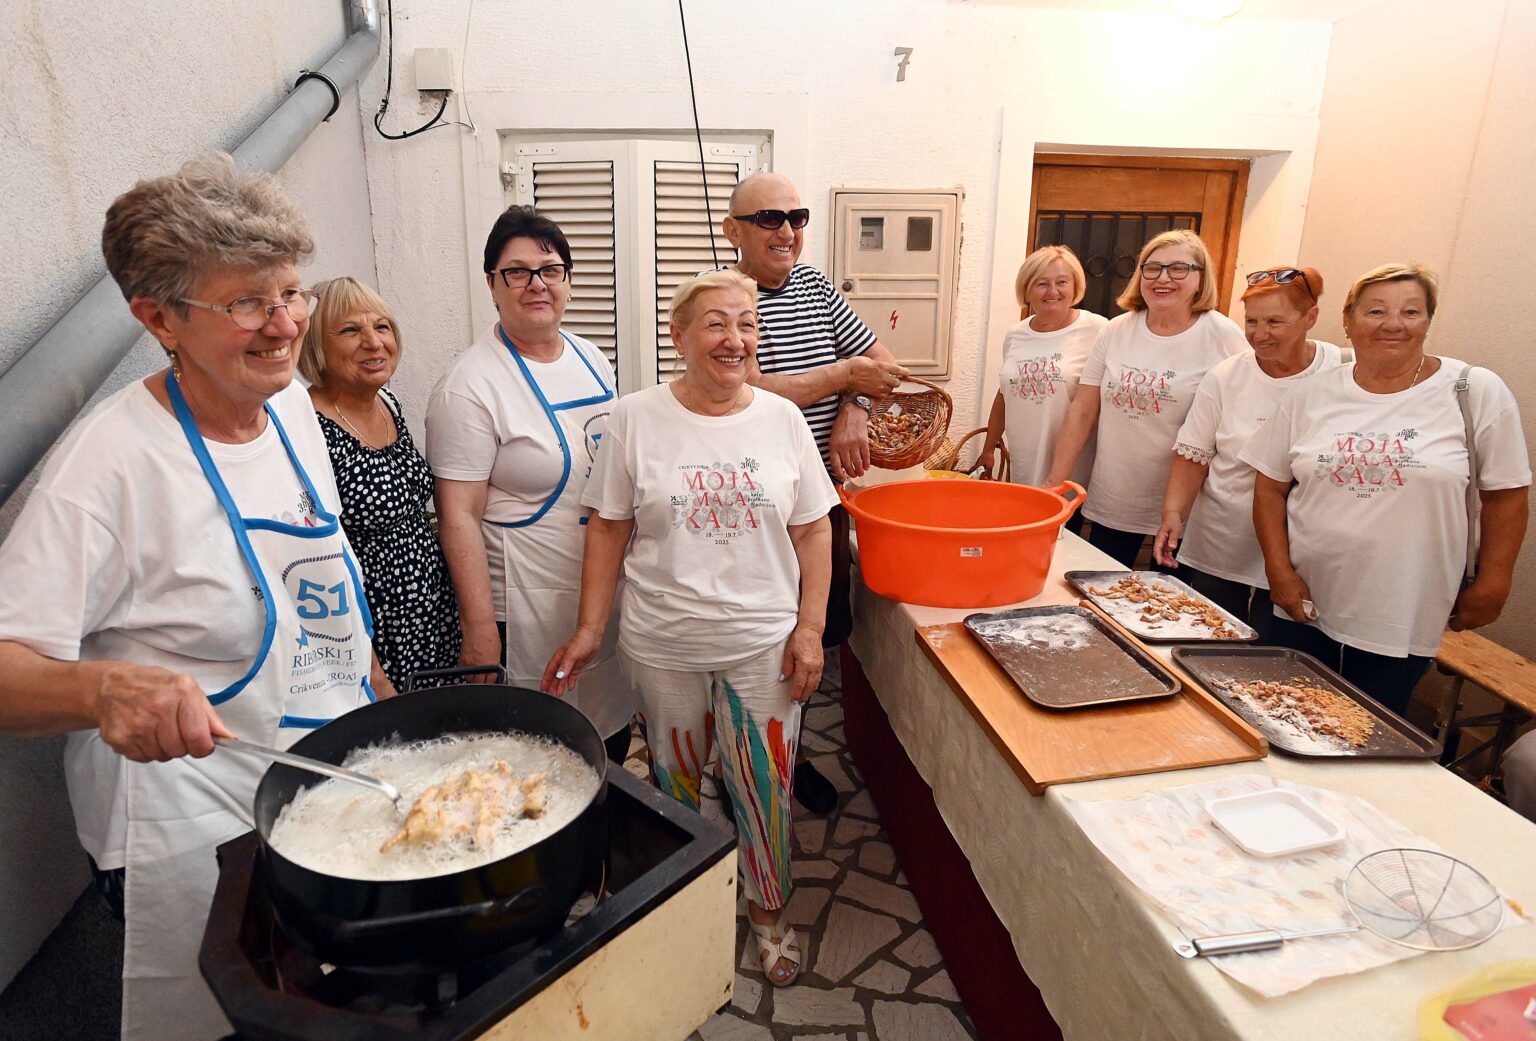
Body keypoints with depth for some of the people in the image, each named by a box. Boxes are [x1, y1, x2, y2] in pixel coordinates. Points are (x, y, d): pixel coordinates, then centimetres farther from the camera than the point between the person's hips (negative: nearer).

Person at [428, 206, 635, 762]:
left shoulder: (591, 358, 7)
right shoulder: (469, 386, -16)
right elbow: (459, 516, -17)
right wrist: (479, 630, -18)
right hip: (528, 612, -7)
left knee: (614, 737, 21)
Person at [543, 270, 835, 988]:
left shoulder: (782, 419, -1)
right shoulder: (636, 419, -5)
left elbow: (812, 531, 2)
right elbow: (608, 529, -2)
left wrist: (810, 627, -4)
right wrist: (589, 629, -5)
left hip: (764, 644, 1)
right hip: (663, 646, 0)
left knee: (765, 789, 11)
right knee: (674, 790, 18)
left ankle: (769, 911, 37)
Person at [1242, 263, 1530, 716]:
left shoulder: (1477, 394, -3)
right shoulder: (1310, 397, 1)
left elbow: (1505, 495, 1)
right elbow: (1270, 487, 3)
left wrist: (1490, 585, 0)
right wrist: (1280, 571, -4)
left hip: (1402, 620, -1)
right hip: (1305, 606, 2)